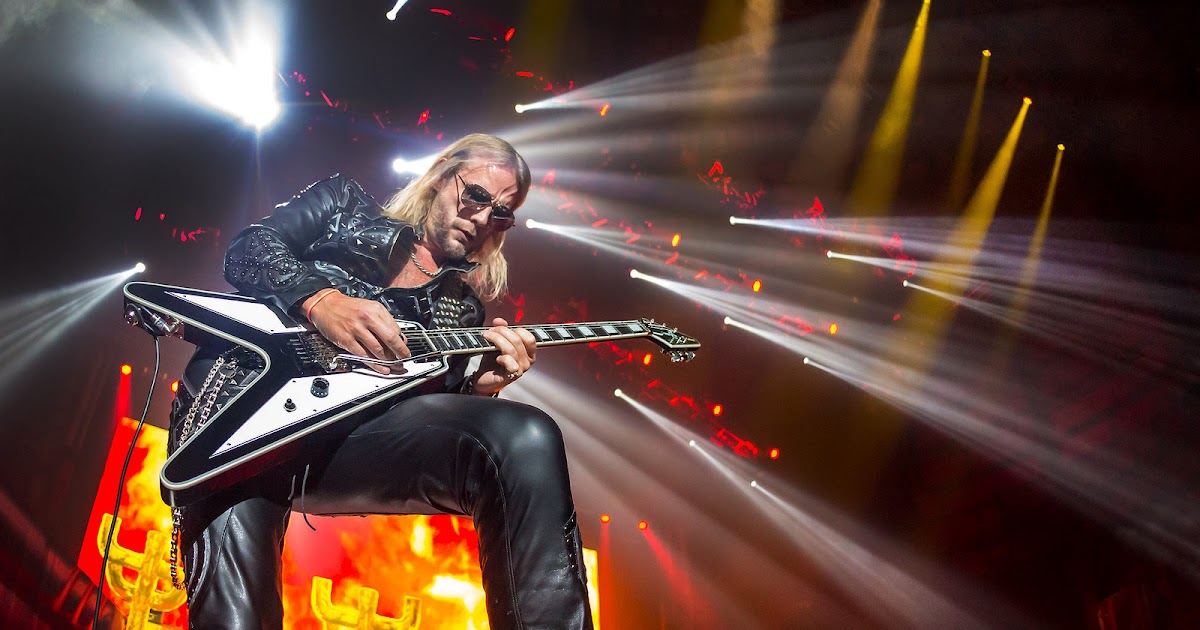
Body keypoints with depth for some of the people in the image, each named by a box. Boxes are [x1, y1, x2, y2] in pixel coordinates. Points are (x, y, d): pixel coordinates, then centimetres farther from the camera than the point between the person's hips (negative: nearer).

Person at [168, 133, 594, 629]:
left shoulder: (463, 305, 27)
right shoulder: (345, 203, 23)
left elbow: (436, 403, 19)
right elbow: (246, 249, 9)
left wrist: (480, 384, -3)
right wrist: (321, 297, -11)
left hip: (346, 434, 2)